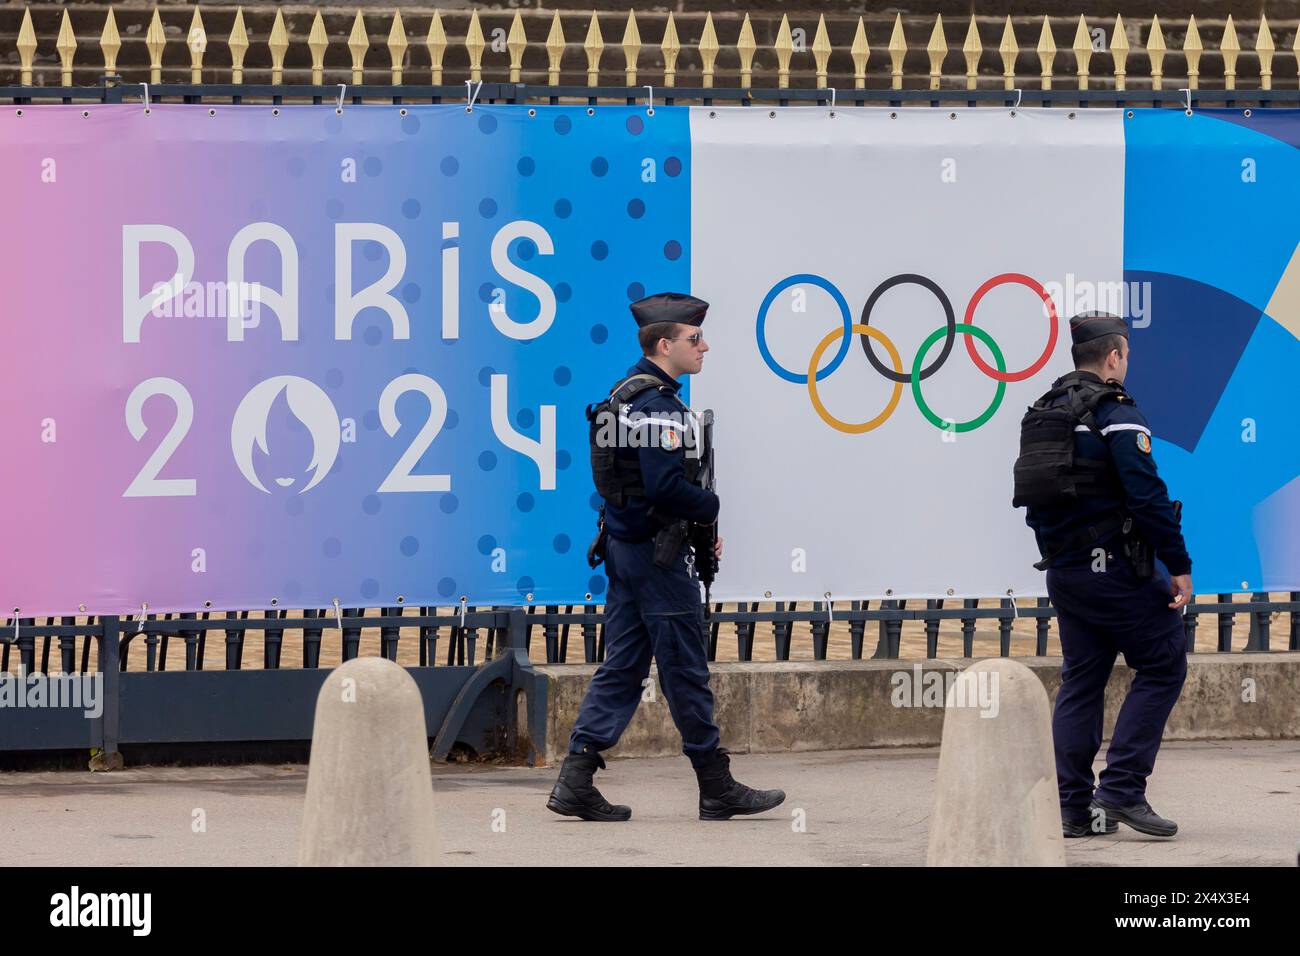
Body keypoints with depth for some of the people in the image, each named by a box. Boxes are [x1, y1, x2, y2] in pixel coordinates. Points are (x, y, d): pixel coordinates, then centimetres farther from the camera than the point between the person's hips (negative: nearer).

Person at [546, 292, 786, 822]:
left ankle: (576, 782, 4)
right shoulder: (659, 404, -18)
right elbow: (667, 488, -26)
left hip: (623, 548, 10)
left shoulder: (626, 394, 14)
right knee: (686, 672, -1)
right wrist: (714, 508, -7)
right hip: (658, 554, -10)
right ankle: (717, 789, 7)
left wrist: (698, 523, 15)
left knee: (621, 667, 9)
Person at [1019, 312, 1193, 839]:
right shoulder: (1116, 412, -13)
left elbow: (1033, 499, 17)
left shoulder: (1042, 414, 12)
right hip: (1115, 568, -8)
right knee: (1163, 665, 1)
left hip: (1062, 573, 8)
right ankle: (1121, 790, -8)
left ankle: (1074, 807, 8)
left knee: (1080, 681, 11)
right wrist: (1179, 566, -14)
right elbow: (1147, 495, -19)